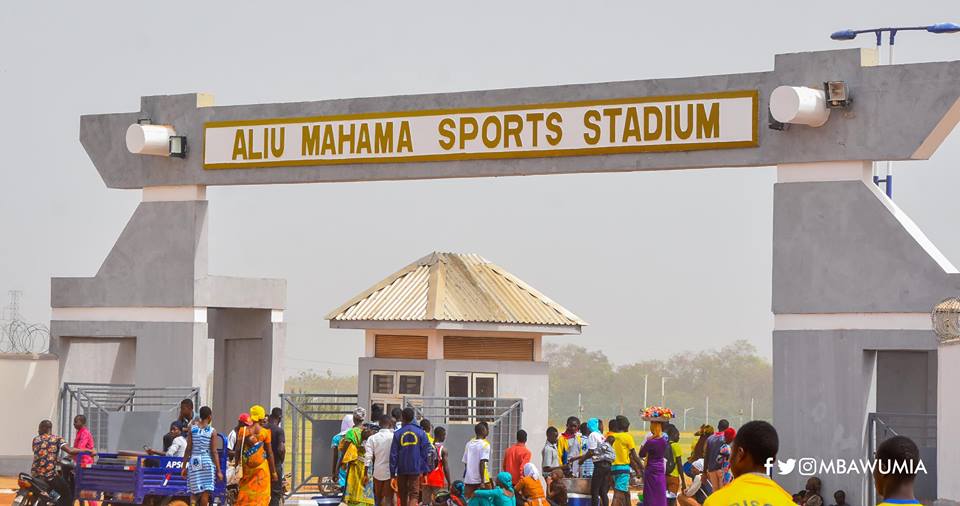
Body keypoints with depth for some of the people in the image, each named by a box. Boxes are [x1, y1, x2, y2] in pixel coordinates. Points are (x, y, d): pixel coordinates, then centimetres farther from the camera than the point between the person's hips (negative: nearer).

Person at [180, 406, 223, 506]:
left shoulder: (192, 429, 2)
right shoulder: (212, 431, -5)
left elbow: (188, 449, 2)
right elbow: (214, 452, -6)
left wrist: (184, 466, 8)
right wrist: (218, 471, -2)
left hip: (194, 461, 3)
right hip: (207, 462, -3)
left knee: (195, 492, 9)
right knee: (205, 492, 1)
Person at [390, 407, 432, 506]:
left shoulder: (398, 434, -1)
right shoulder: (421, 433, -1)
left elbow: (393, 455, -1)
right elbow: (425, 453, -2)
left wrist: (393, 474, 4)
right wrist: (425, 472, 3)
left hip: (402, 470, 1)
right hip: (416, 470, -1)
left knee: (403, 496, 14)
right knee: (414, 495, -2)